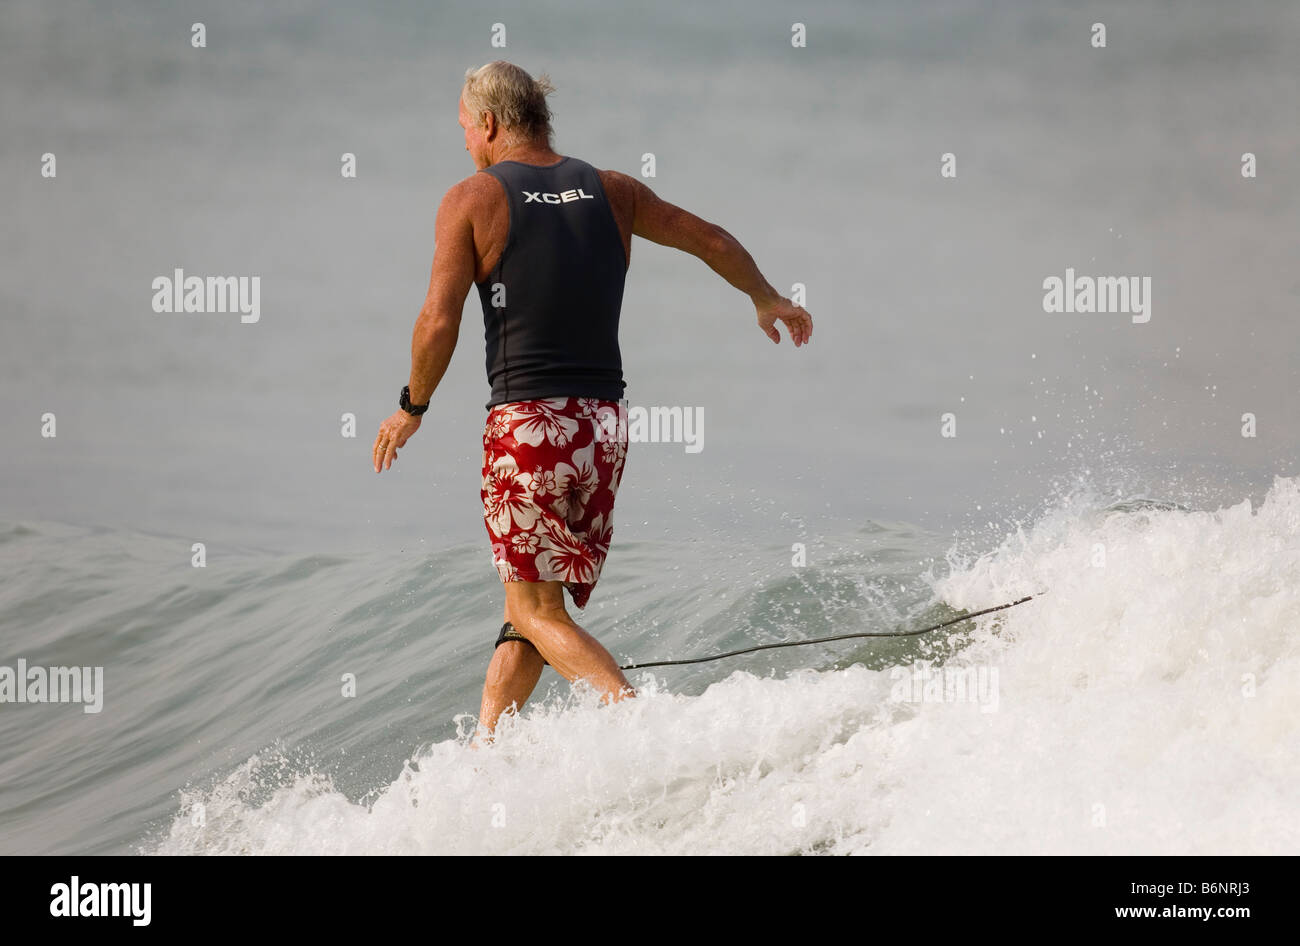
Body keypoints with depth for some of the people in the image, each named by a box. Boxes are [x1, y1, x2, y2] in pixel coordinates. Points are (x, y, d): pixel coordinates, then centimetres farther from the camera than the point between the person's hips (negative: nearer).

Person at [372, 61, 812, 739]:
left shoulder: (472, 199, -3)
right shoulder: (610, 192, 10)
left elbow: (438, 323, -11)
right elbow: (713, 241, 21)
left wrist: (411, 409, 5)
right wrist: (767, 300, 39)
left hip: (526, 422, -5)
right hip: (605, 425, 5)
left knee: (538, 611, -2)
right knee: (529, 603, 17)